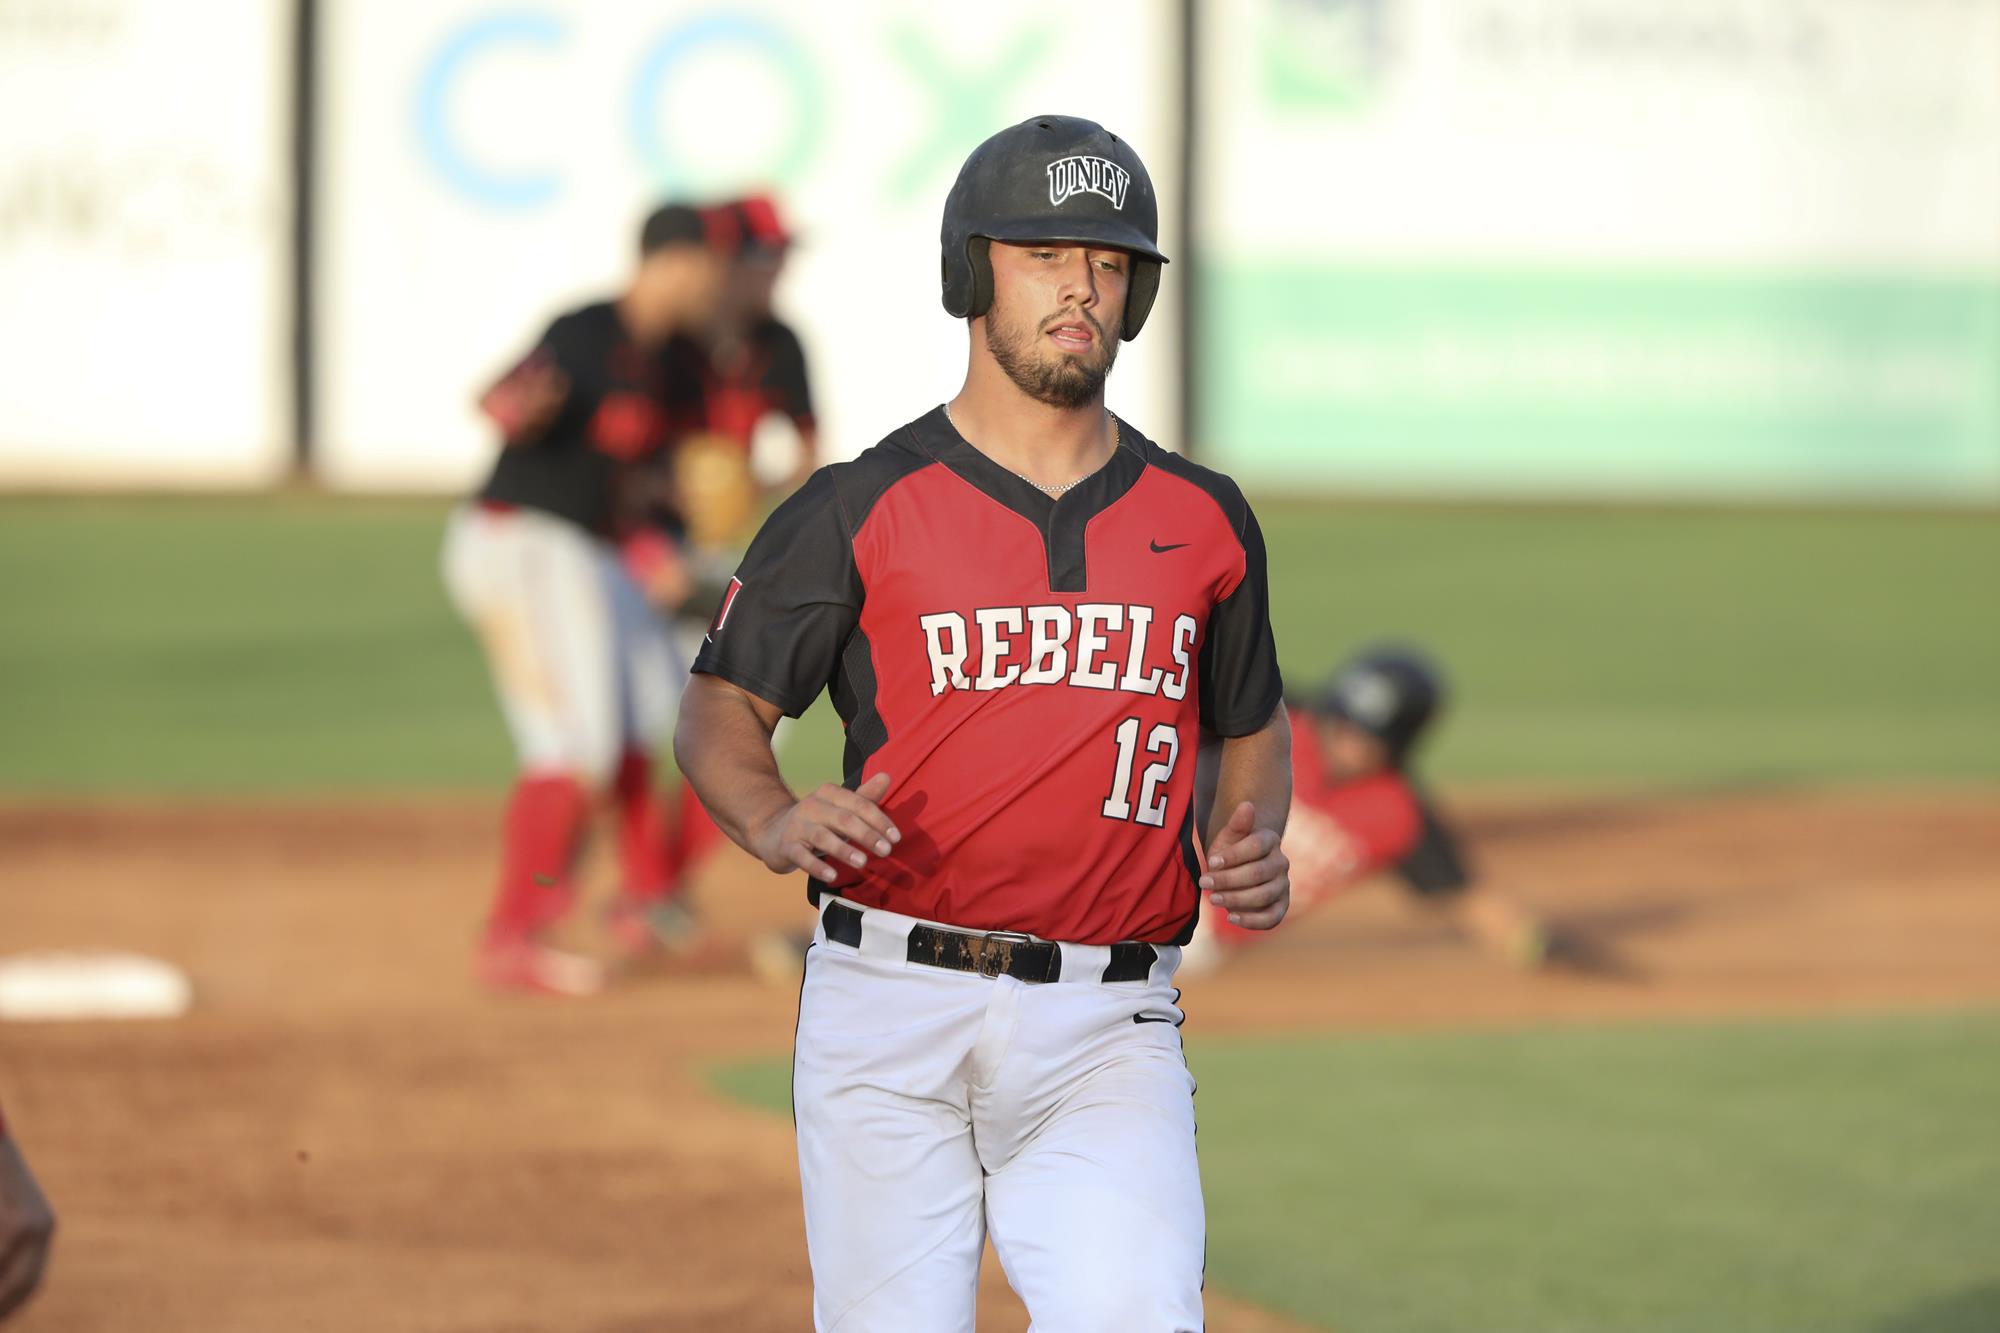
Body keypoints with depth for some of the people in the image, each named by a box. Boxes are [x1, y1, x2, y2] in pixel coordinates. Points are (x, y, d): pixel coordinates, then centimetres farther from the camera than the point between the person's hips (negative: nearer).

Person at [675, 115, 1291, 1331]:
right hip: (892, 1013, -1)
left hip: (1107, 1033, 1)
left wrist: (1252, 845, 3)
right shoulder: (861, 510, 2)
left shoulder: (1203, 521, 11)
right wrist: (777, 824, -15)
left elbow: (1251, 726, 25)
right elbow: (722, 708, 6)